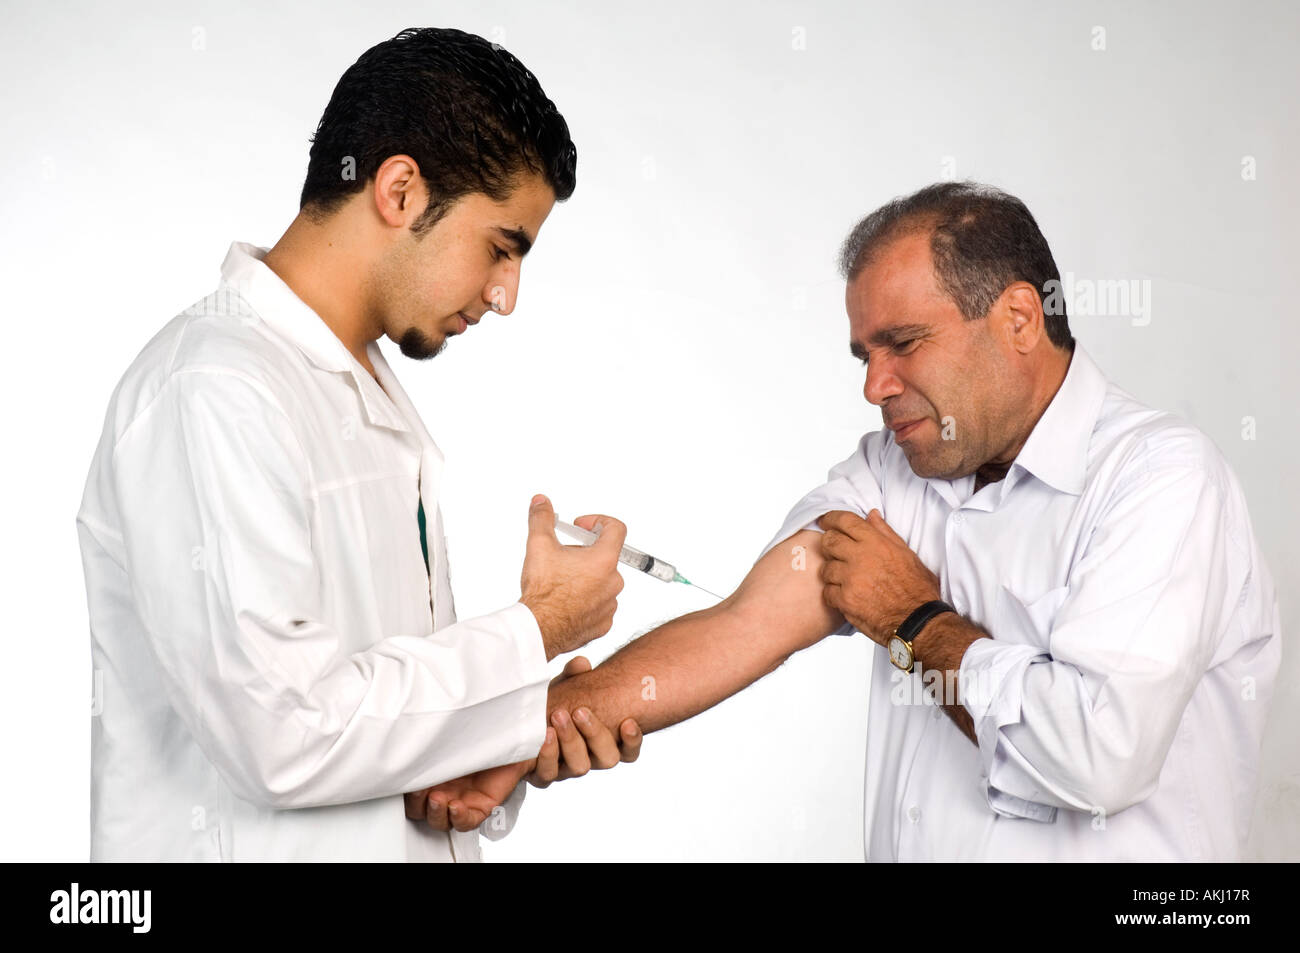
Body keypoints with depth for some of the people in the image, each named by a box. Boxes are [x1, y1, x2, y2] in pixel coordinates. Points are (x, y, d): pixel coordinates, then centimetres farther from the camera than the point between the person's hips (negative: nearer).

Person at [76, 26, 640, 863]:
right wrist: (537, 630, -16)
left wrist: (523, 742, -7)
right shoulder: (212, 394, -19)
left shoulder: (375, 397, 10)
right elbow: (283, 733, -25)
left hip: (402, 842, 8)